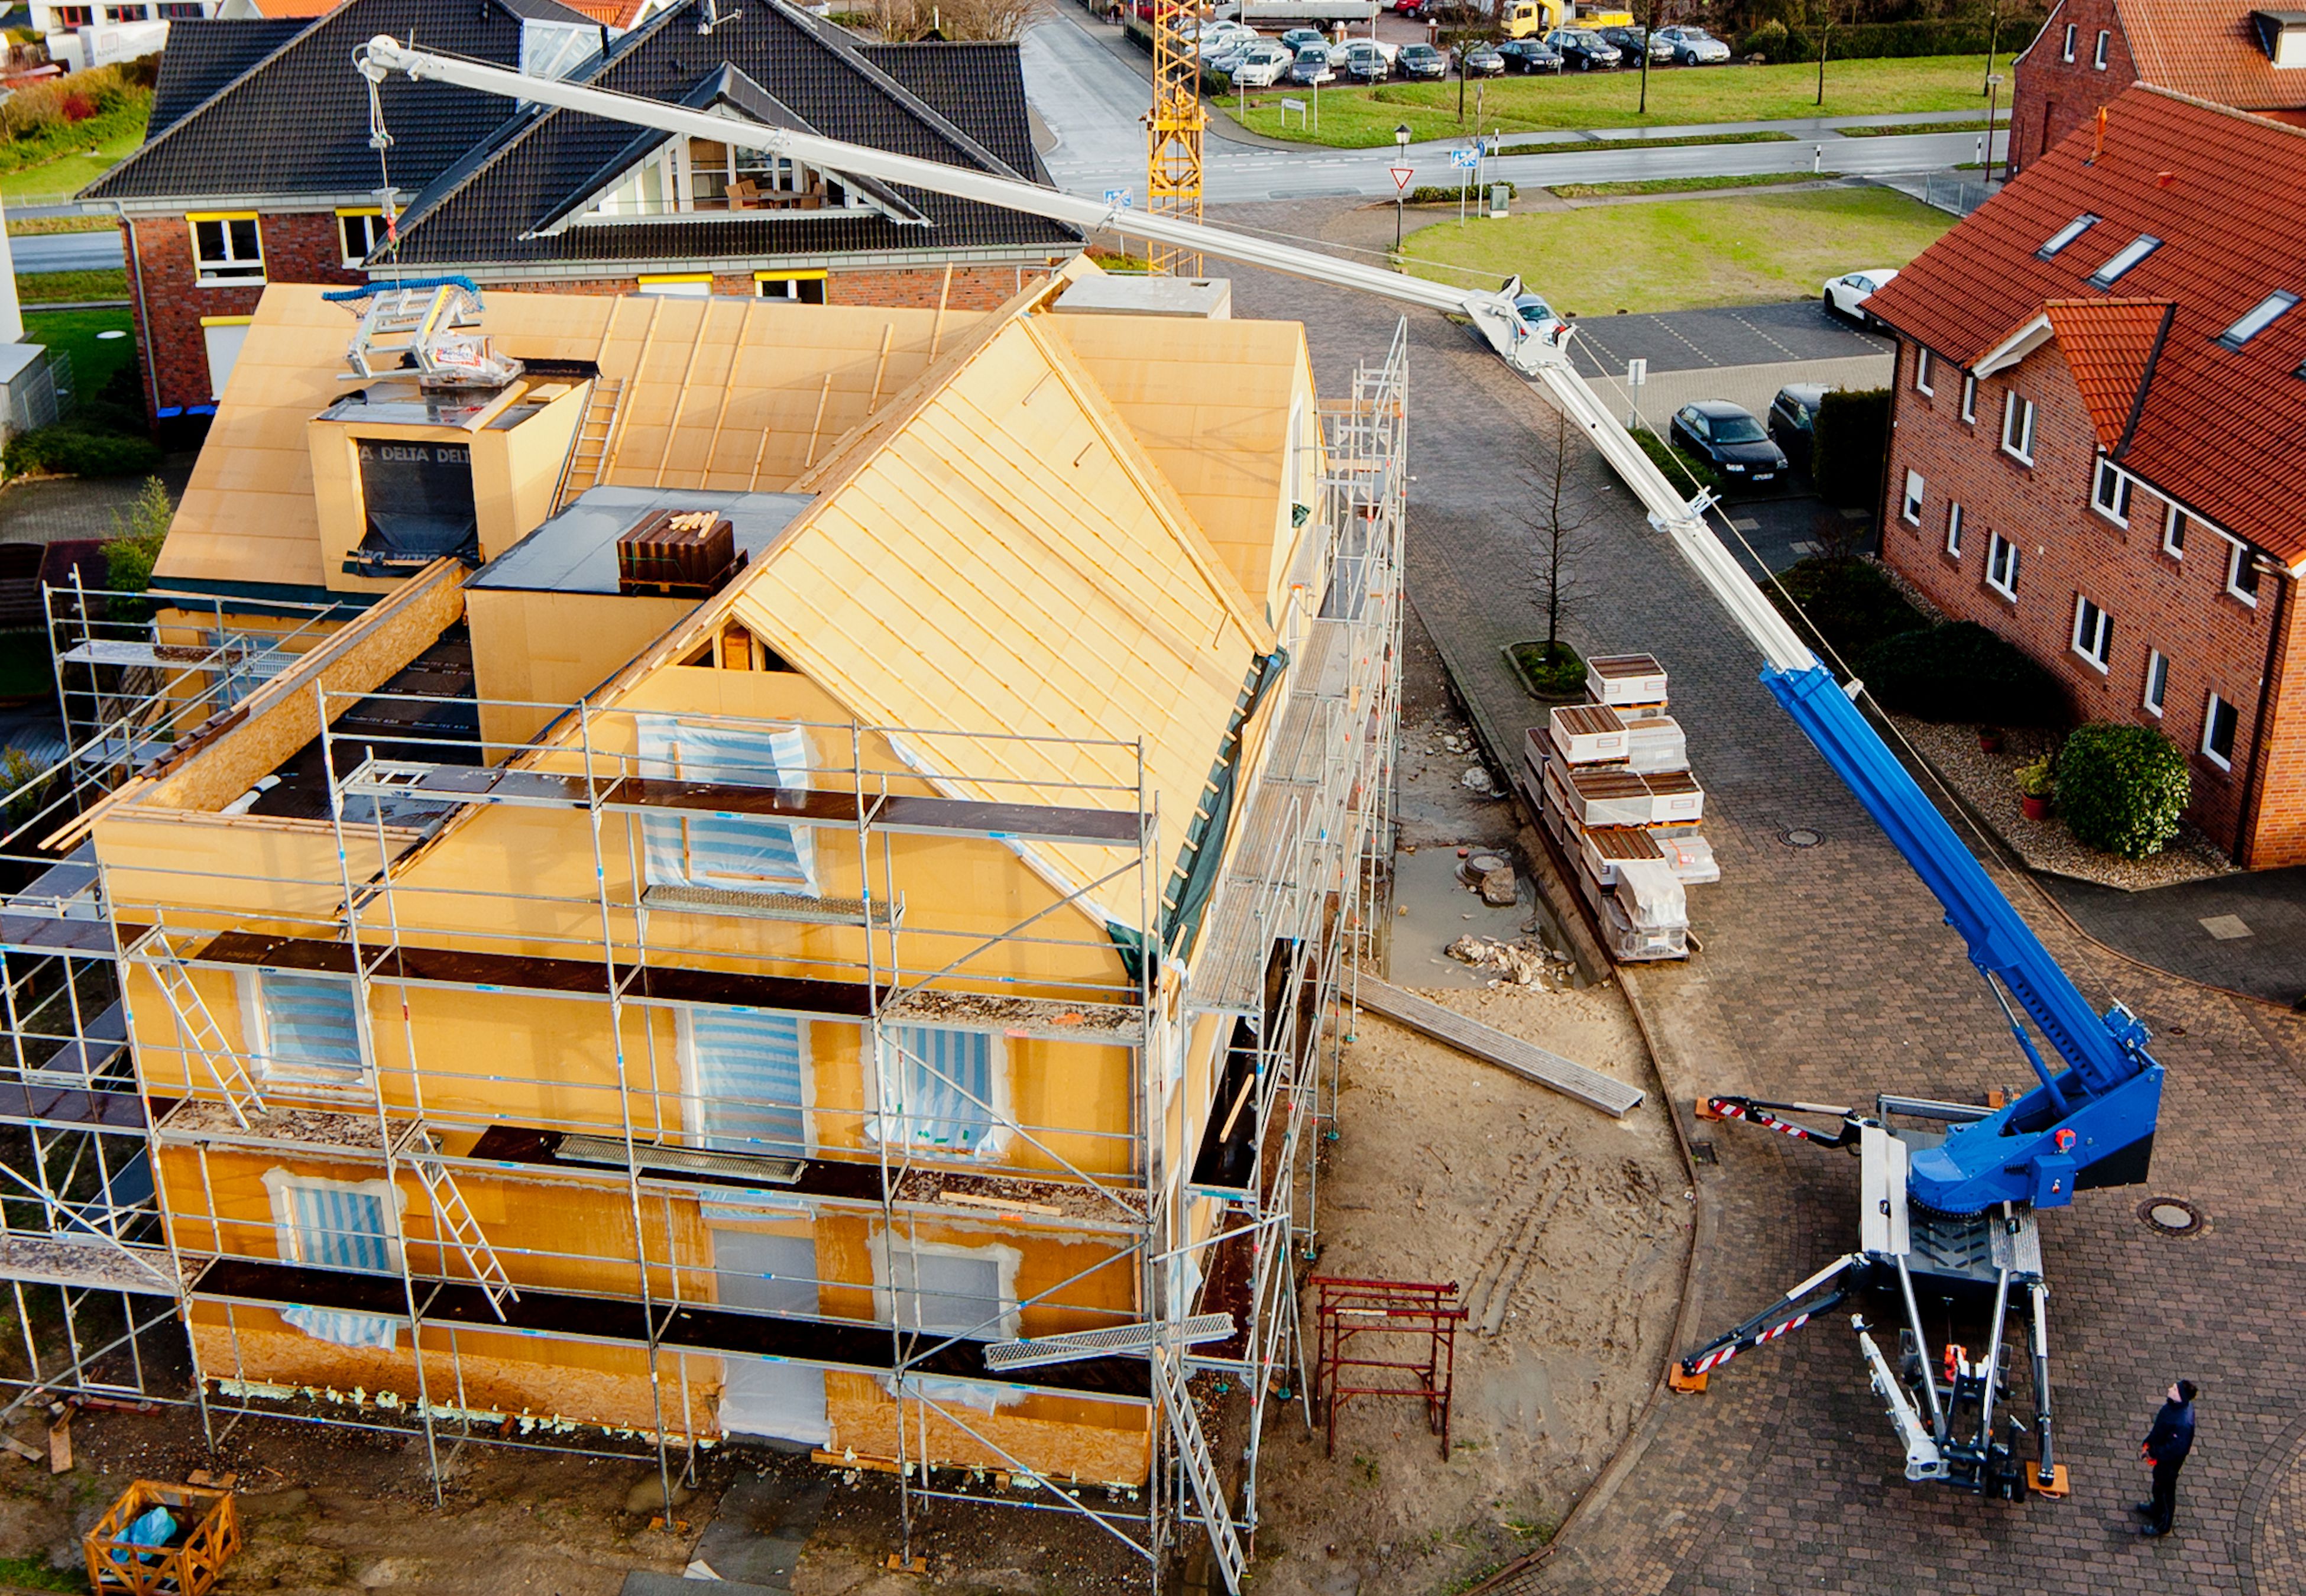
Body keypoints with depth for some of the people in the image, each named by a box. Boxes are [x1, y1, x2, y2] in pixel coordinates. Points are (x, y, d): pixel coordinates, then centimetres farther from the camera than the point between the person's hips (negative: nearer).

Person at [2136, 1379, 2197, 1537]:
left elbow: (2177, 1448, -32)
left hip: (2170, 1460, -8)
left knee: (2166, 1488, 15)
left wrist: (2155, 1454, -21)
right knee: (2158, 1483, 31)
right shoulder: (2173, 1405, -14)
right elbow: (2159, 1426, 3)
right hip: (2162, 1454, 8)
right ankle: (2157, 1508, 58)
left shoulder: (2183, 1422, -41)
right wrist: (2149, 1442, 5)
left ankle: (2162, 1525, 37)